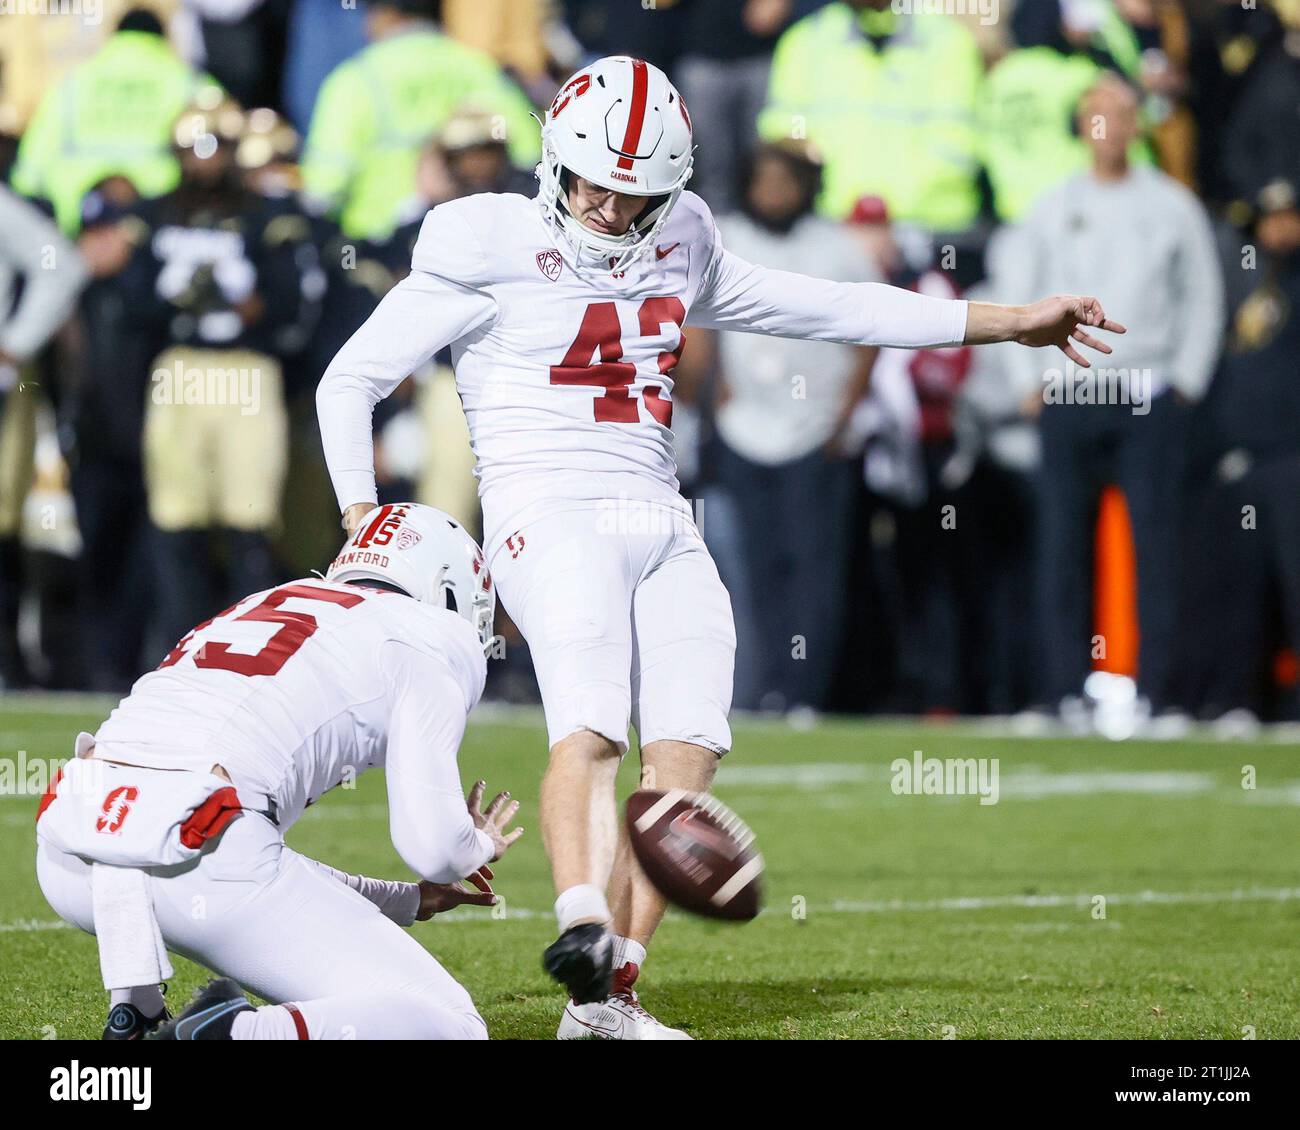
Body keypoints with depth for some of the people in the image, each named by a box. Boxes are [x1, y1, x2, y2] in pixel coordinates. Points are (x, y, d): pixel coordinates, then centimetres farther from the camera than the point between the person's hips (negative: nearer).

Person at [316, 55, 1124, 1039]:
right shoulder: (490, 252, -1)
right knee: (591, 729, -28)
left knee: (687, 754, -9)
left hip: (662, 527, 6)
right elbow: (351, 382, 4)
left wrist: (1009, 324, 25)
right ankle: (583, 925, -49)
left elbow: (813, 308, 25)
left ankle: (607, 996, -10)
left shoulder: (677, 248, 16)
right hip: (551, 517, -6)